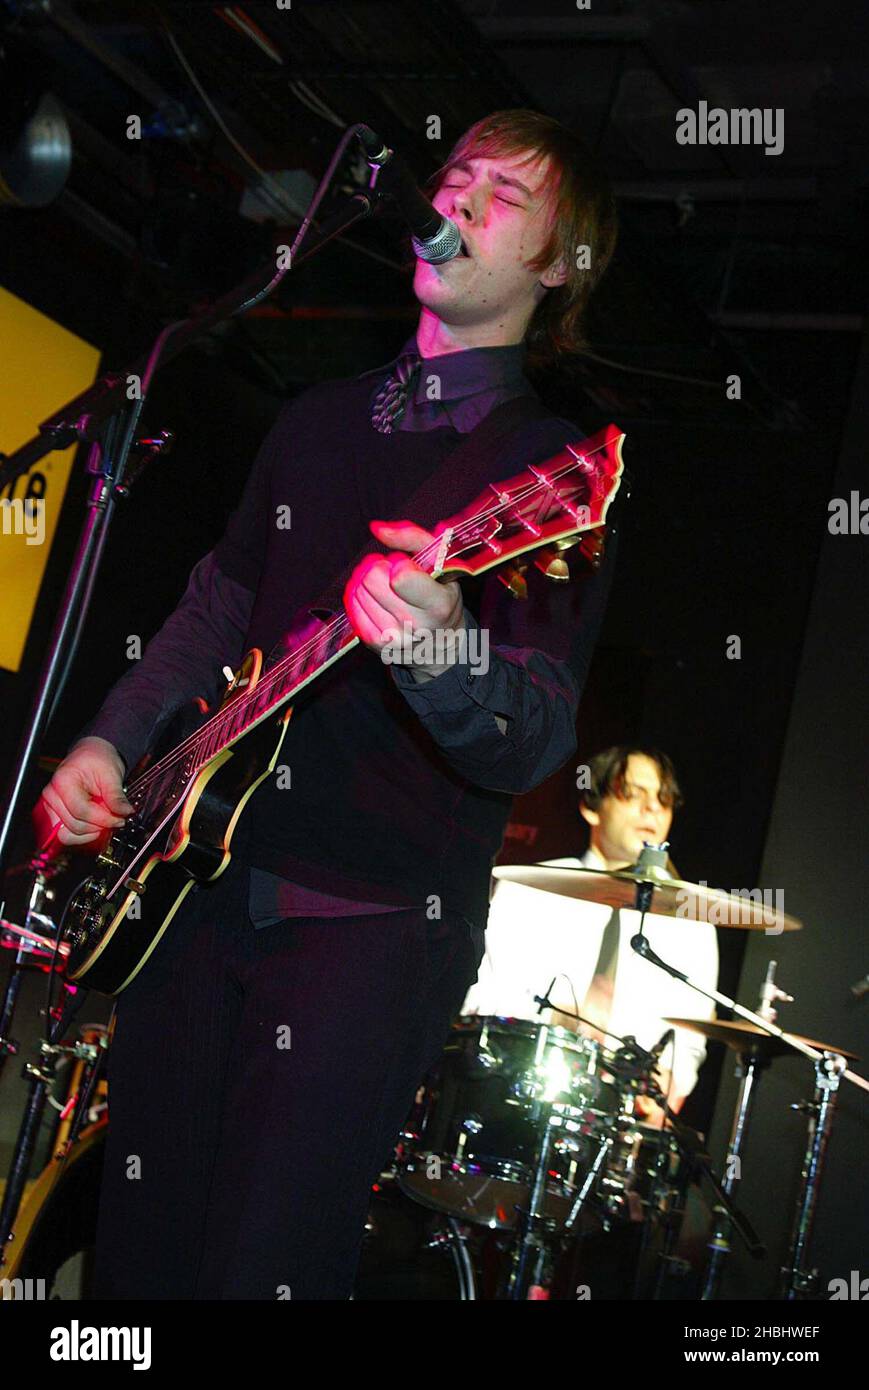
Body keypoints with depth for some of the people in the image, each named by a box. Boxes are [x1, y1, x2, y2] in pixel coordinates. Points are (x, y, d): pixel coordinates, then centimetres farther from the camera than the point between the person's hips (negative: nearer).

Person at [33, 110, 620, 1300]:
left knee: (263, 1267, -7)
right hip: (204, 877, 6)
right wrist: (109, 741, 8)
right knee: (140, 1252, 10)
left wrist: (442, 653, -40)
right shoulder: (322, 419, 14)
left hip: (375, 923, -6)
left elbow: (532, 744, -19)